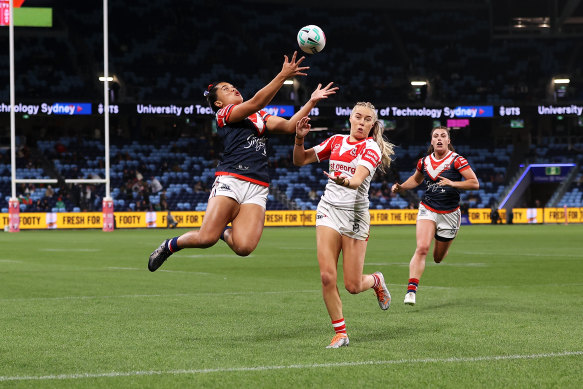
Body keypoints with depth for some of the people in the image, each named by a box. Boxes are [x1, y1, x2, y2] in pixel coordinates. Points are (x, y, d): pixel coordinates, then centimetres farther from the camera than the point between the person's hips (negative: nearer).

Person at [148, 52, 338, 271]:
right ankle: (171, 245, 13)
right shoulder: (224, 114, 5)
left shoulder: (260, 117, 26)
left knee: (244, 247, -18)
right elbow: (256, 103, -10)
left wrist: (312, 101, 7)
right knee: (206, 238, -18)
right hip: (231, 180, -5)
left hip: (257, 189, 5)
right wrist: (283, 76, -16)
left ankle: (225, 232, 17)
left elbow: (289, 126, 15)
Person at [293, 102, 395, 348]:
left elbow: (358, 178, -24)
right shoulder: (336, 141, 9)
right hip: (329, 209, 3)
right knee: (327, 277, -11)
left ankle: (376, 280, 34)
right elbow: (300, 160, 14)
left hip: (355, 215, -3)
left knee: (353, 286, -2)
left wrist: (345, 181, -47)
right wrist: (299, 139, -5)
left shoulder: (371, 148, -5)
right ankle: (340, 333, 3)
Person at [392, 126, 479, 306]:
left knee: (438, 258, 11)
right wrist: (400, 187, 8)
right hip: (428, 210, 1)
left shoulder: (457, 160, -8)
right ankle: (411, 290, -26)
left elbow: (475, 183, -11)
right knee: (422, 248, -22)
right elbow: (416, 179, 25)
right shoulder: (424, 161, 4)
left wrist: (452, 183, -22)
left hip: (449, 214, -1)